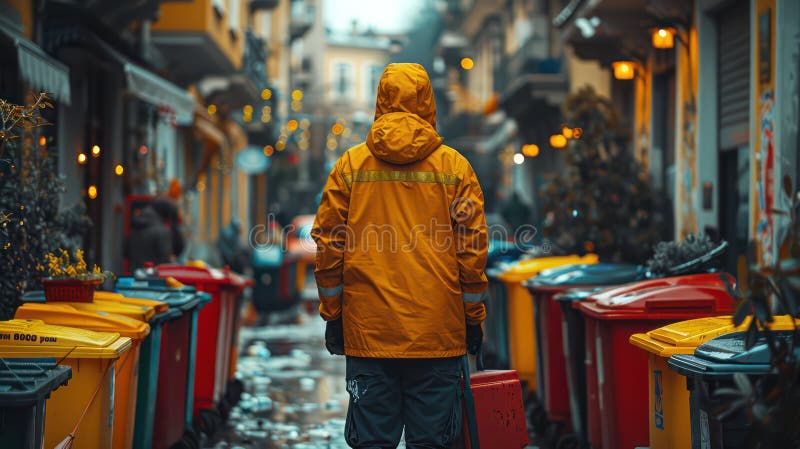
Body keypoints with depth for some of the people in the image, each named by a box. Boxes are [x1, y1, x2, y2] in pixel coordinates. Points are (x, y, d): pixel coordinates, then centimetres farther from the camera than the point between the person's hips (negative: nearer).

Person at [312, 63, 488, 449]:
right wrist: (474, 318, 9)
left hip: (367, 329, 1)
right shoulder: (454, 166, 2)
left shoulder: (350, 165, 3)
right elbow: (473, 250, 0)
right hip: (438, 331, -1)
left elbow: (328, 247, 3)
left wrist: (332, 316, 11)